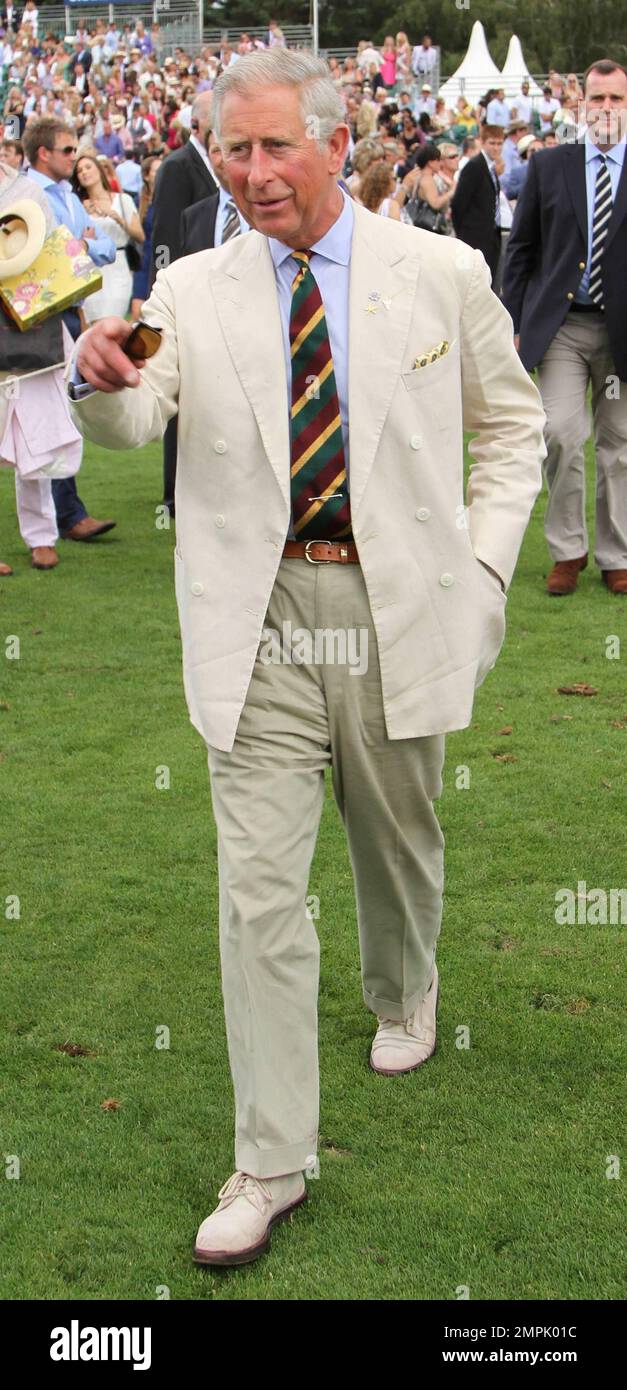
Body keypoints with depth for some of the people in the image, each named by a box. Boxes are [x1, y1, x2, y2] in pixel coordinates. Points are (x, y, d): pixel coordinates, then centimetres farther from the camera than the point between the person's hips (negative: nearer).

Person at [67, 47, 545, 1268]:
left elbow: (510, 427, 10)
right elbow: (135, 423, -11)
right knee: (259, 890, -2)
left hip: (399, 610, 0)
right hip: (259, 619, 0)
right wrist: (106, 380, -34)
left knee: (398, 842, 19)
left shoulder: (442, 276, 1)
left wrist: (483, 564, -1)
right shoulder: (193, 291, 2)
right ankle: (270, 1164, 8)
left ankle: (403, 999, 53)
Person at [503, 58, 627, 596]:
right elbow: (521, 248, 7)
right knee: (562, 434, -12)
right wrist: (512, 324, 2)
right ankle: (567, 551, 6)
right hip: (561, 325, 0)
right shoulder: (549, 166, 6)